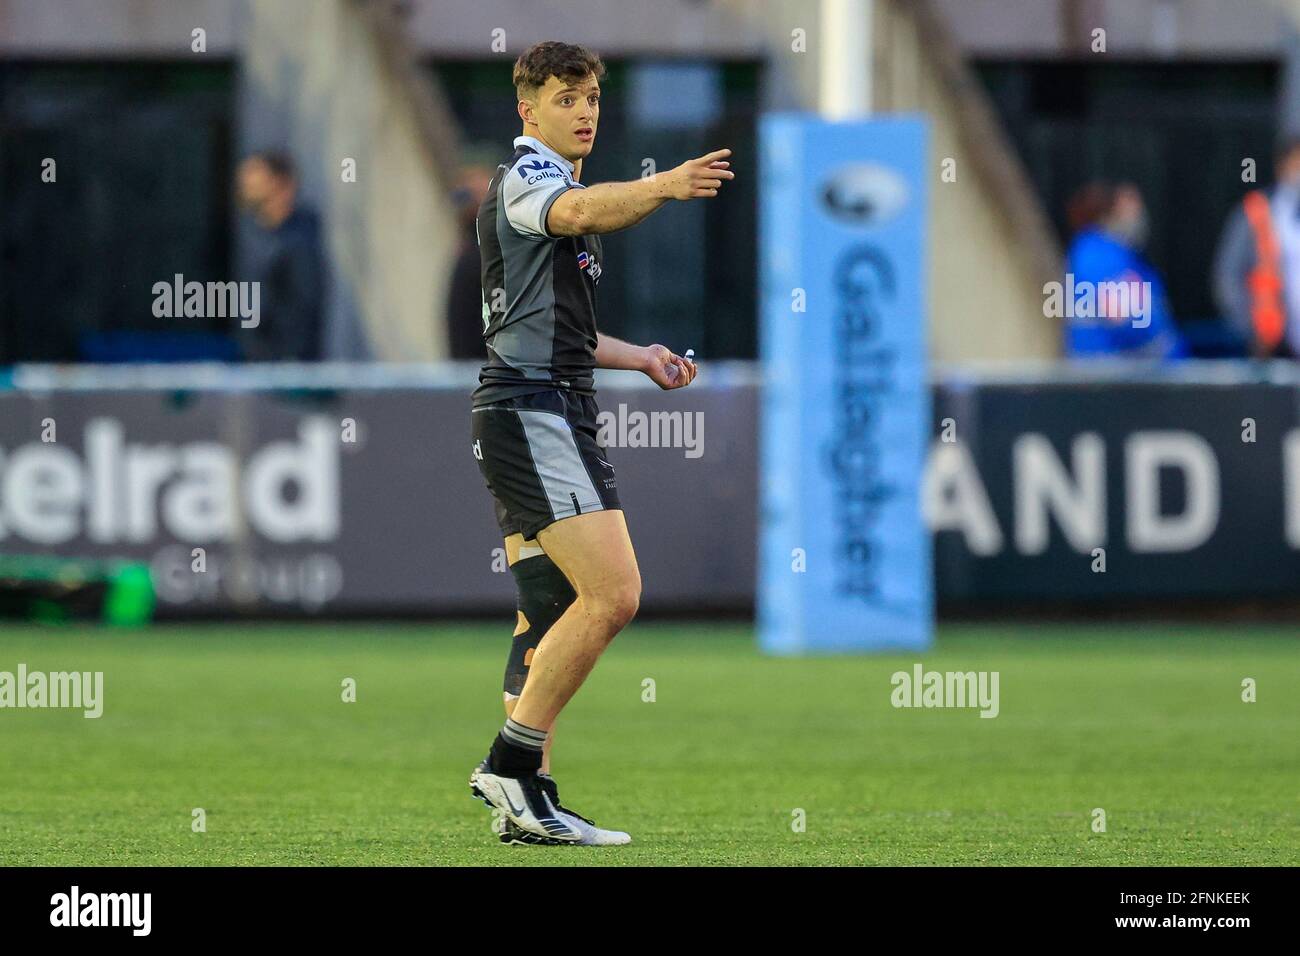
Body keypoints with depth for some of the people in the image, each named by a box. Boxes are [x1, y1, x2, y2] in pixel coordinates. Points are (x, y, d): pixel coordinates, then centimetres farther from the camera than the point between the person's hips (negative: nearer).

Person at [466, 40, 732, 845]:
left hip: (552, 414, 11)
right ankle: (512, 762, -15)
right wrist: (667, 186, -51)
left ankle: (528, 800, 9)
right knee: (612, 593, -18)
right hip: (533, 410, -11)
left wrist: (642, 357, 25)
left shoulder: (559, 185, 25)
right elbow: (582, 212, -34)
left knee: (550, 617, 9)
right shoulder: (524, 177, -7)